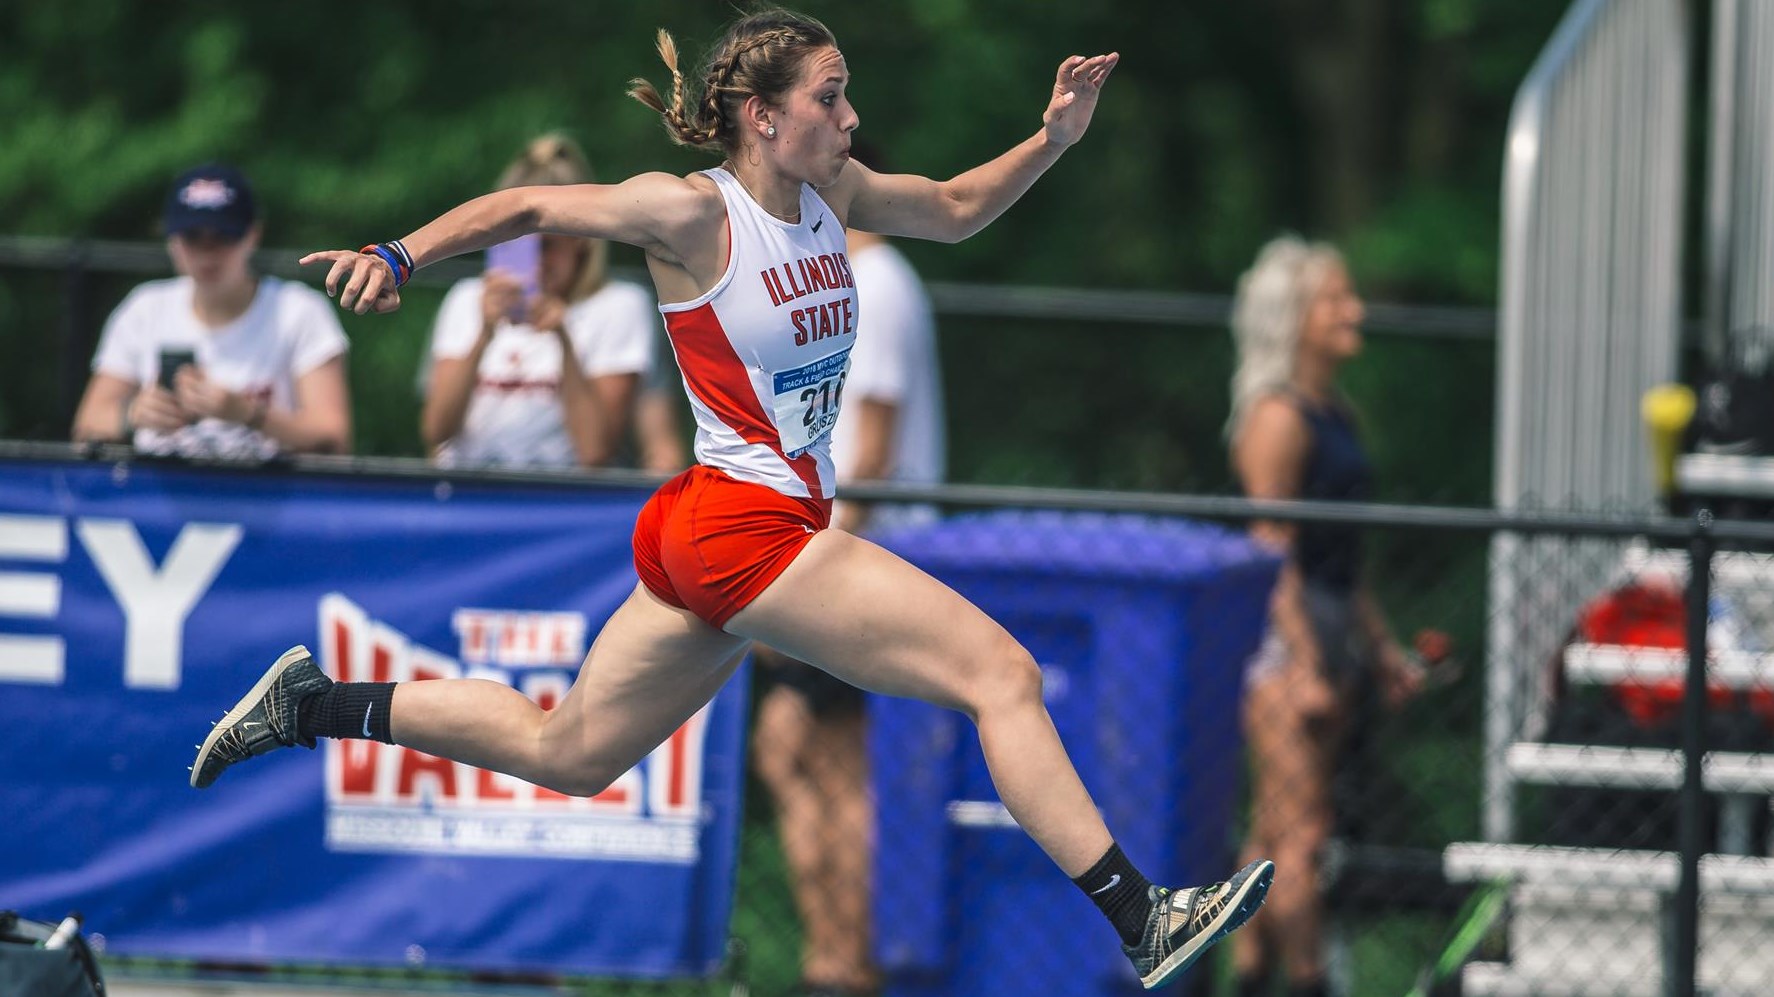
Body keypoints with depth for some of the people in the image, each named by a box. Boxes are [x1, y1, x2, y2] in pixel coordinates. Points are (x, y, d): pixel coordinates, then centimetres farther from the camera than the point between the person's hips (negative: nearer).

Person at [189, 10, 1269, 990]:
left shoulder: (832, 195, 8)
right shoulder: (693, 213, -13)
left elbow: (955, 210, 23)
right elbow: (530, 207, -5)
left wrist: (1053, 138, 8)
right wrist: (399, 257, -13)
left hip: (710, 542, 9)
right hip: (743, 521, -9)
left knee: (566, 753, 19)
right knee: (1004, 672, -12)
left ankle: (316, 703, 25)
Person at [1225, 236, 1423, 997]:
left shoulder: (1336, 414, 16)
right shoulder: (1277, 419, -12)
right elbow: (1274, 554, -16)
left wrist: (1381, 648, 22)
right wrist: (1302, 664, -20)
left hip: (1331, 632, 9)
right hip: (1282, 637, -9)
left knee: (1275, 833, 11)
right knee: (1300, 834, -8)